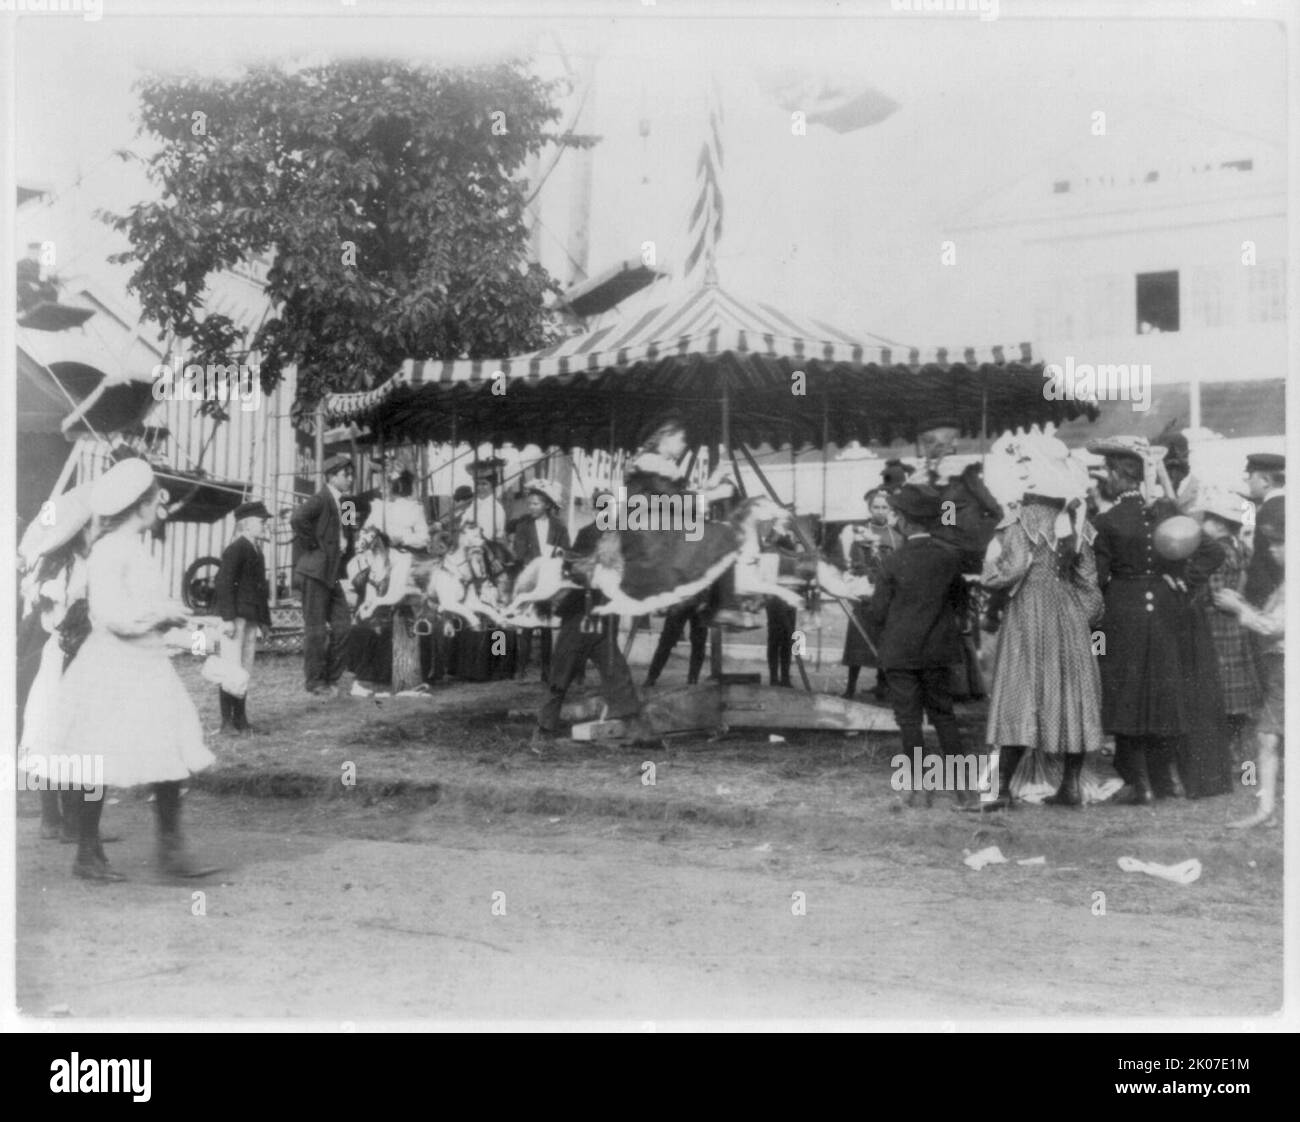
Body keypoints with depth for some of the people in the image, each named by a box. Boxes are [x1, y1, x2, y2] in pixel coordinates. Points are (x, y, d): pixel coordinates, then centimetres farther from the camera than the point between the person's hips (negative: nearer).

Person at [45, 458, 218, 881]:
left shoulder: (136, 549, 14)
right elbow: (114, 615, -22)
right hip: (112, 668, -9)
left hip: (147, 665, 9)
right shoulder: (108, 551, -14)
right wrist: (164, 612, -11)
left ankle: (171, 849, 11)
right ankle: (87, 855, 13)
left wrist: (167, 616, 7)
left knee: (172, 759, 4)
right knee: (100, 767, 1)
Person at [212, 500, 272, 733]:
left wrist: (264, 619, 18)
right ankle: (227, 721, 0)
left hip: (251, 619, 9)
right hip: (236, 617, -8)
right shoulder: (236, 549, -9)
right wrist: (228, 618, -19)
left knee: (245, 671, 10)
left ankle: (240, 720, 15)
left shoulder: (257, 552, 16)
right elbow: (223, 583, -15)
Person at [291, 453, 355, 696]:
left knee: (342, 625, 7)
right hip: (316, 570, -9)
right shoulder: (321, 500, -11)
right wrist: (314, 545, -19)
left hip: (333, 572, 9)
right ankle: (315, 683, 3)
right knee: (316, 628, -3)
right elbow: (298, 519, -28)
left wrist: (345, 552, 13)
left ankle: (332, 679, 16)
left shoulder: (342, 503, 15)